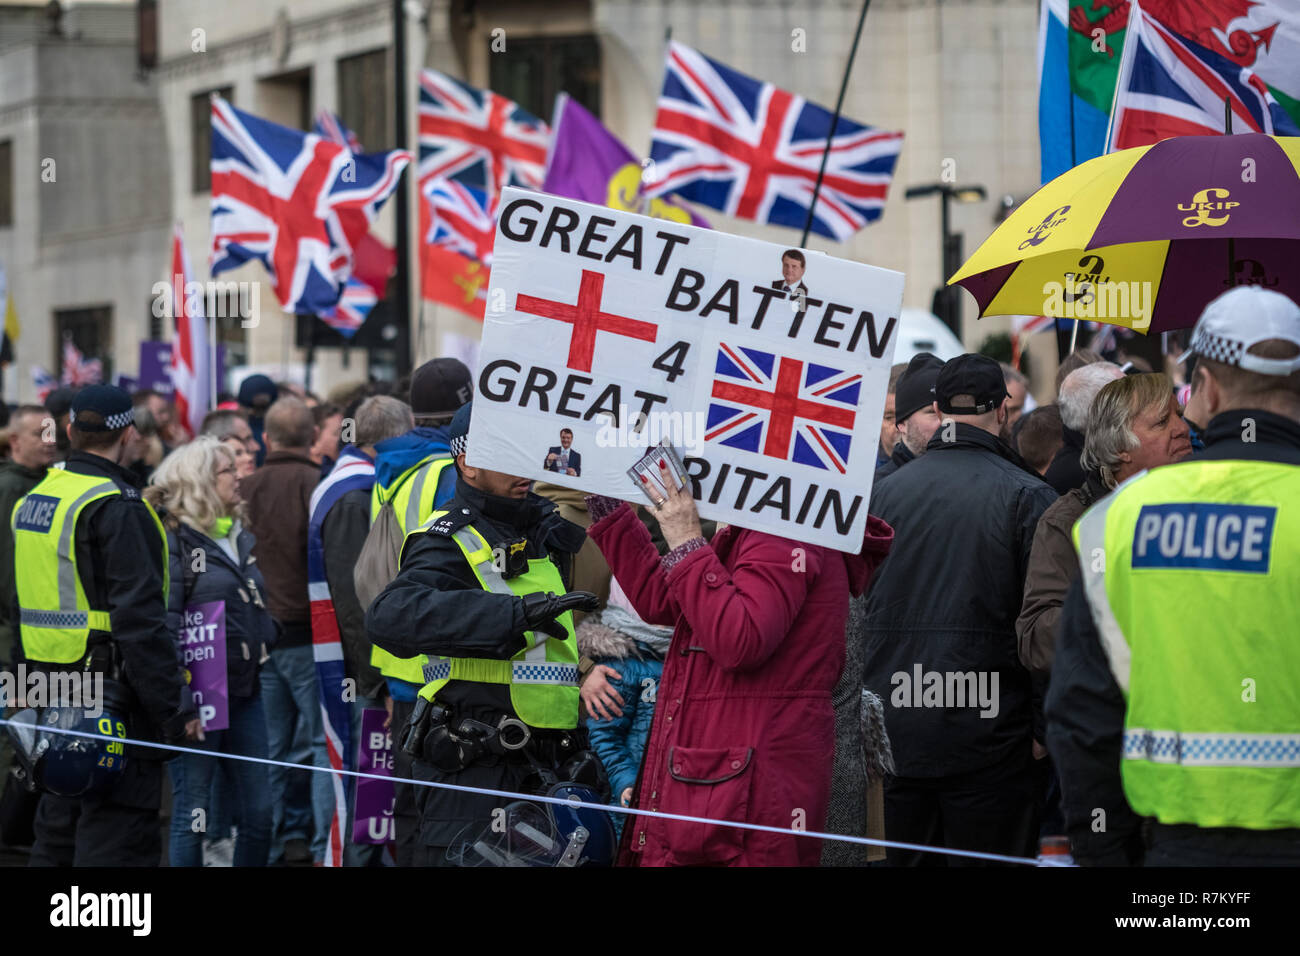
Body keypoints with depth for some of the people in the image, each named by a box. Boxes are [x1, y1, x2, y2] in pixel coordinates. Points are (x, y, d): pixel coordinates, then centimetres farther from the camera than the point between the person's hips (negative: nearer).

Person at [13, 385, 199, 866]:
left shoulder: (32, 501, 12)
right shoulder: (117, 509, -16)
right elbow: (140, 619, -20)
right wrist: (176, 707, -17)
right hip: (113, 700, -8)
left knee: (57, 834, 15)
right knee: (115, 841, -6)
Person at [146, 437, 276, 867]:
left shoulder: (240, 537, 16)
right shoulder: (174, 540, -9)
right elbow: (164, 621, -17)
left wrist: (264, 646, 13)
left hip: (244, 690, 7)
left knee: (260, 811, 7)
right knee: (192, 815, -3)